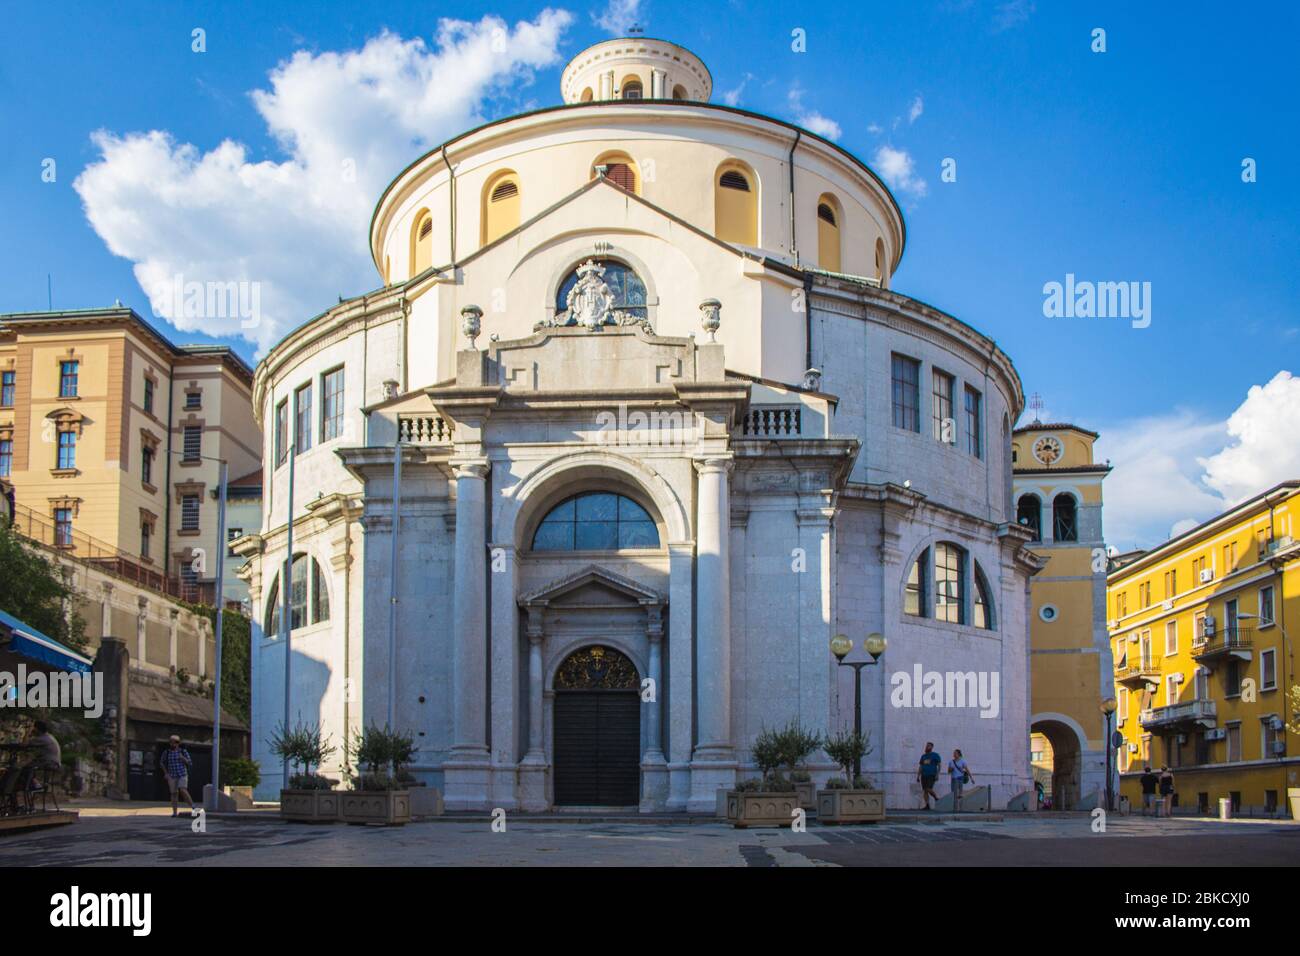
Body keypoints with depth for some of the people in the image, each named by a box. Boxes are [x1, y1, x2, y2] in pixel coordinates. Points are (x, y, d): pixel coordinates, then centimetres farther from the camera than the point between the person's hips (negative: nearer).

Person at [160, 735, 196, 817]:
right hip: (172, 776, 2)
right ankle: (174, 812, 6)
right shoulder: (166, 752, -1)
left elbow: (190, 764, -3)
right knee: (174, 793, 0)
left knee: (183, 791, -18)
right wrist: (166, 773, 4)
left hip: (182, 775, -2)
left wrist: (183, 758, -20)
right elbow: (162, 763, 16)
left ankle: (193, 807, -10)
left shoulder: (183, 751, -5)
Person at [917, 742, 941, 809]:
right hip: (924, 775, 5)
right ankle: (927, 805, 0)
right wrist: (918, 776, 12)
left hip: (931, 775, -5)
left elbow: (939, 765, -2)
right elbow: (920, 767, 18)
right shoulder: (923, 756, 16)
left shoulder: (935, 755, 2)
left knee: (929, 789, -17)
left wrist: (937, 775, -12)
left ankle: (936, 798, 7)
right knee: (924, 790, -1)